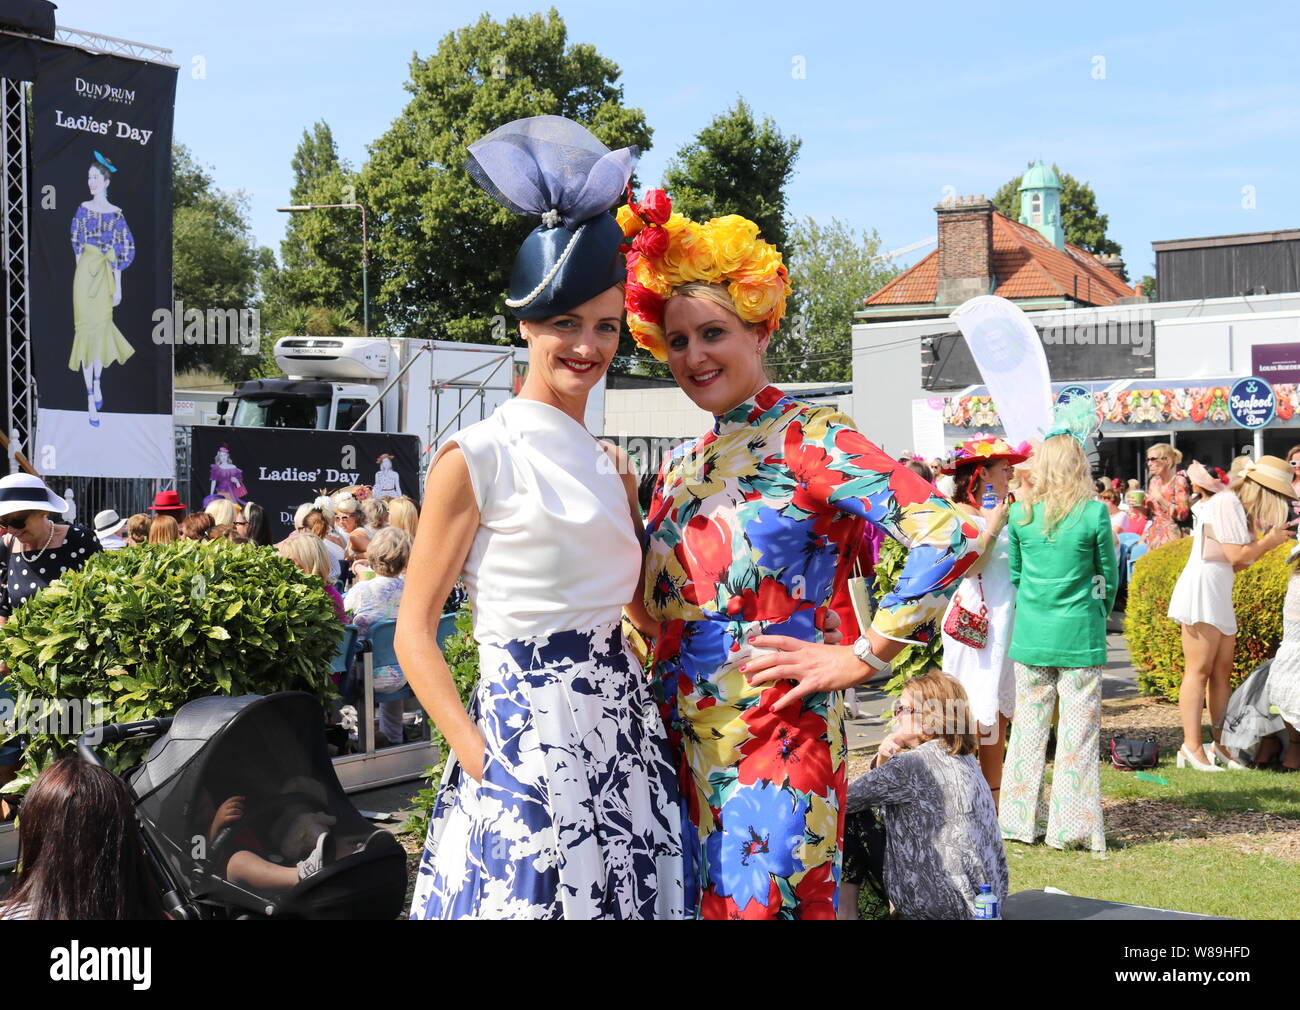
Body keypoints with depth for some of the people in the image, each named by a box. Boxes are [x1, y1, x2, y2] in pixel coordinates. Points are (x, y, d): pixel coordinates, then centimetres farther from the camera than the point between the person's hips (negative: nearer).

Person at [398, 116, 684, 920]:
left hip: (625, 737, 6)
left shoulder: (612, 466, 12)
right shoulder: (478, 457, -6)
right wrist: (481, 758, -16)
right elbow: (415, 632, -7)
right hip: (529, 738, -6)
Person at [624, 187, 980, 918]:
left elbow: (953, 534, -19)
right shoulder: (681, 468, 13)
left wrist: (862, 656, -16)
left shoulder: (810, 441, -8)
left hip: (777, 745, -6)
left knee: (764, 902, -3)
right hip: (682, 746, 7)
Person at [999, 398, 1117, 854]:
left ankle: (1021, 819, 17)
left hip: (1031, 637, 3)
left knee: (1029, 727, 11)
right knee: (1079, 730, 3)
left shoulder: (1019, 515, -1)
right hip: (1080, 637, -3)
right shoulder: (1094, 514, -8)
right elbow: (1109, 576, 2)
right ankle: (1072, 826, 5)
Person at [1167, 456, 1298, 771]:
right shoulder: (1226, 503, -12)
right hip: (1201, 589, -10)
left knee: (1222, 672, 7)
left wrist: (1270, 540, 9)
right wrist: (1269, 541, 0)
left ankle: (1222, 745, 9)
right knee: (1199, 670, -11)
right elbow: (1237, 555, -16)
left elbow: (1237, 562, 15)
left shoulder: (1240, 508, 19)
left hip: (1219, 595, 10)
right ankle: (1192, 746, -12)